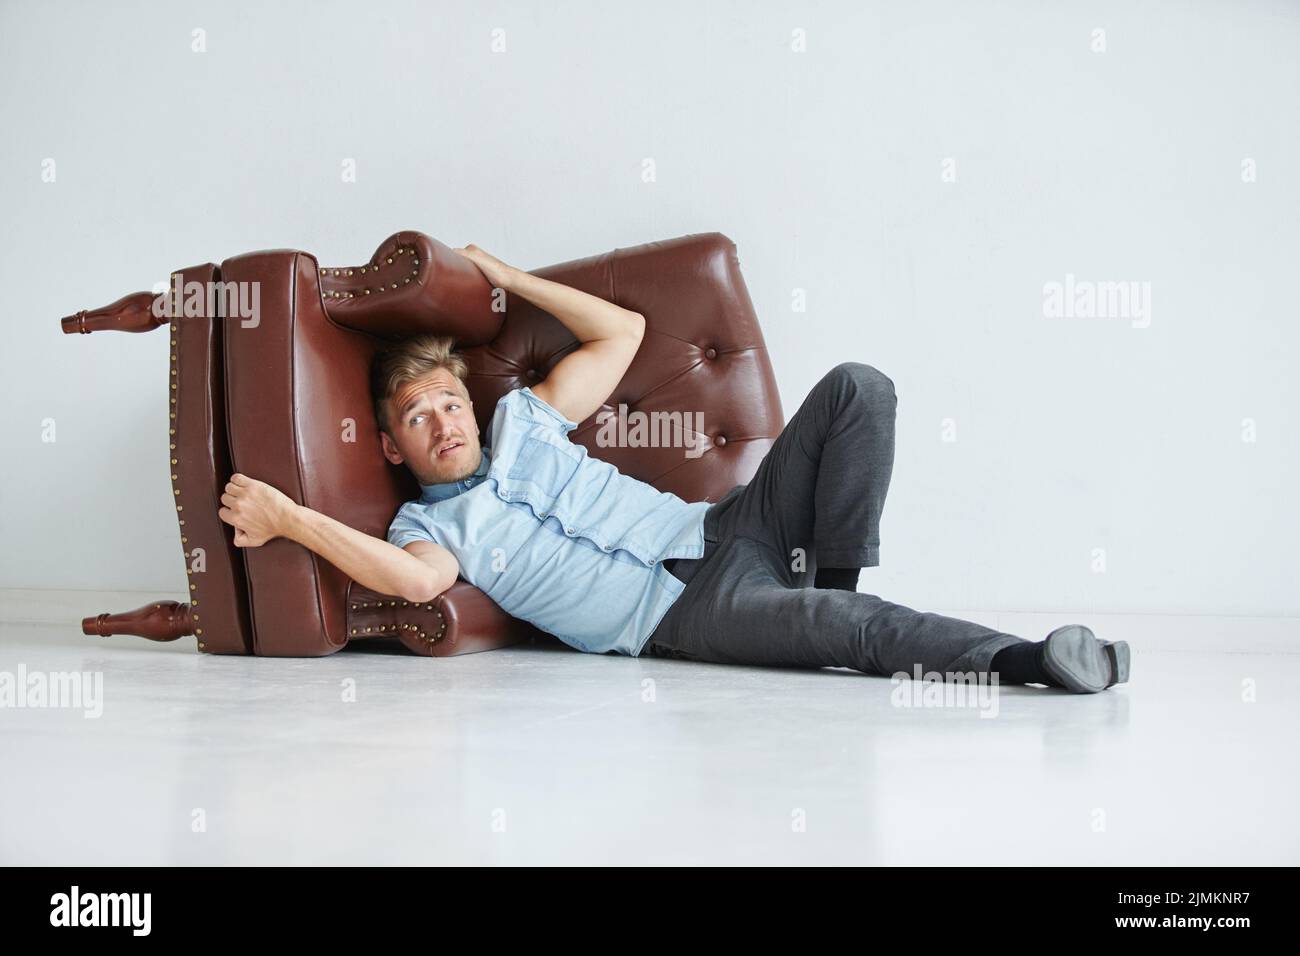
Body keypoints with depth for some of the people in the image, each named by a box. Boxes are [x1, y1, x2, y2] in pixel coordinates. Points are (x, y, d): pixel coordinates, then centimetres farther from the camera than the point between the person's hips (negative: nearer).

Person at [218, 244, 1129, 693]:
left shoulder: (522, 419, 20)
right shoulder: (430, 524, 3)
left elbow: (623, 331, 24)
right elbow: (417, 579, -25)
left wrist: (510, 277, 24)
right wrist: (289, 517, -26)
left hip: (722, 528, 7)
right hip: (685, 611, -7)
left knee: (856, 389, -8)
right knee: (852, 629, -36)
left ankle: (830, 578, -9)